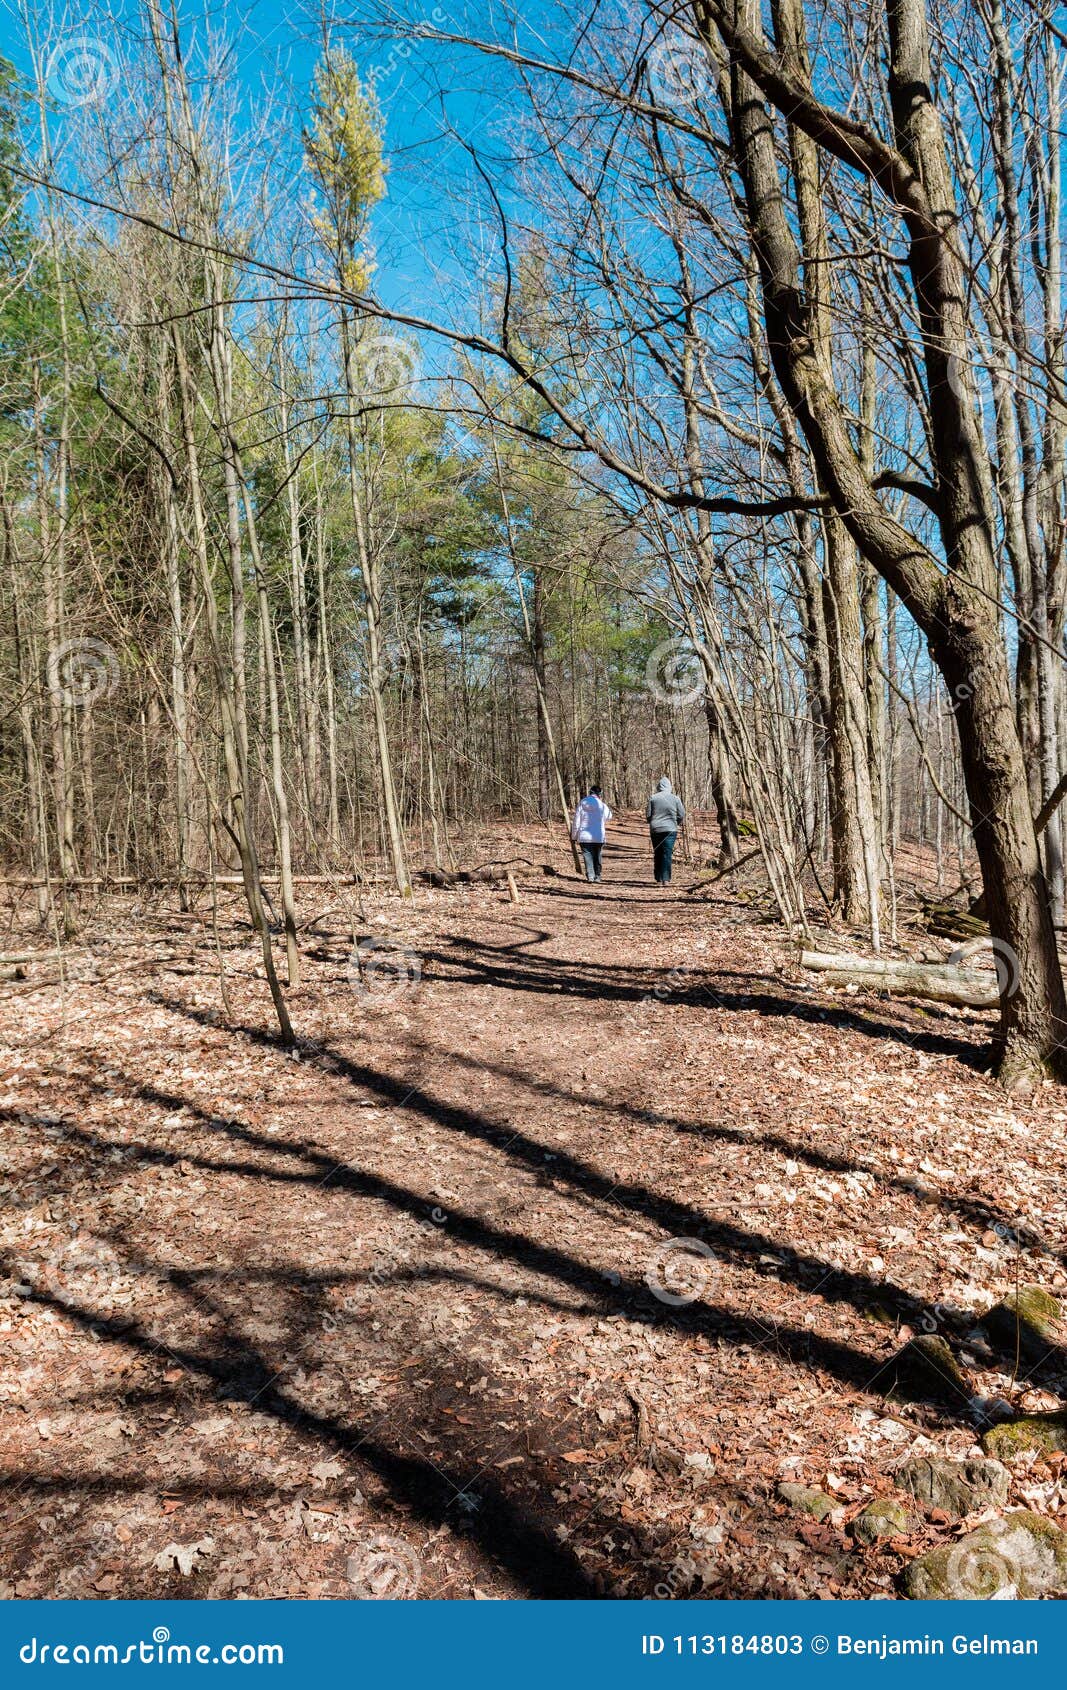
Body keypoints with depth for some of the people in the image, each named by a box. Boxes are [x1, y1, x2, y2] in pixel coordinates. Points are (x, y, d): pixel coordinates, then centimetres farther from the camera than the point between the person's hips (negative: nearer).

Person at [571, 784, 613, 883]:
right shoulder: (602, 805, -2)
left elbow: (576, 821, -1)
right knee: (597, 857, 14)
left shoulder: (582, 803, -1)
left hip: (584, 837, 0)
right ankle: (597, 876, 15)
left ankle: (590, 876, -11)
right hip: (599, 837, 1)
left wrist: (574, 836, 6)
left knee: (588, 856, 1)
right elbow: (608, 817, 18)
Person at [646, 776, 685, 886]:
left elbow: (648, 815, 3)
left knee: (657, 855, 10)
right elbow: (682, 815, 3)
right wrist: (676, 823, 21)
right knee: (667, 854, -1)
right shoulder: (675, 798, -2)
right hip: (670, 830, -1)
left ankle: (659, 880, 12)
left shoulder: (653, 798, -1)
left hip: (655, 830, 1)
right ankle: (666, 880, -9)